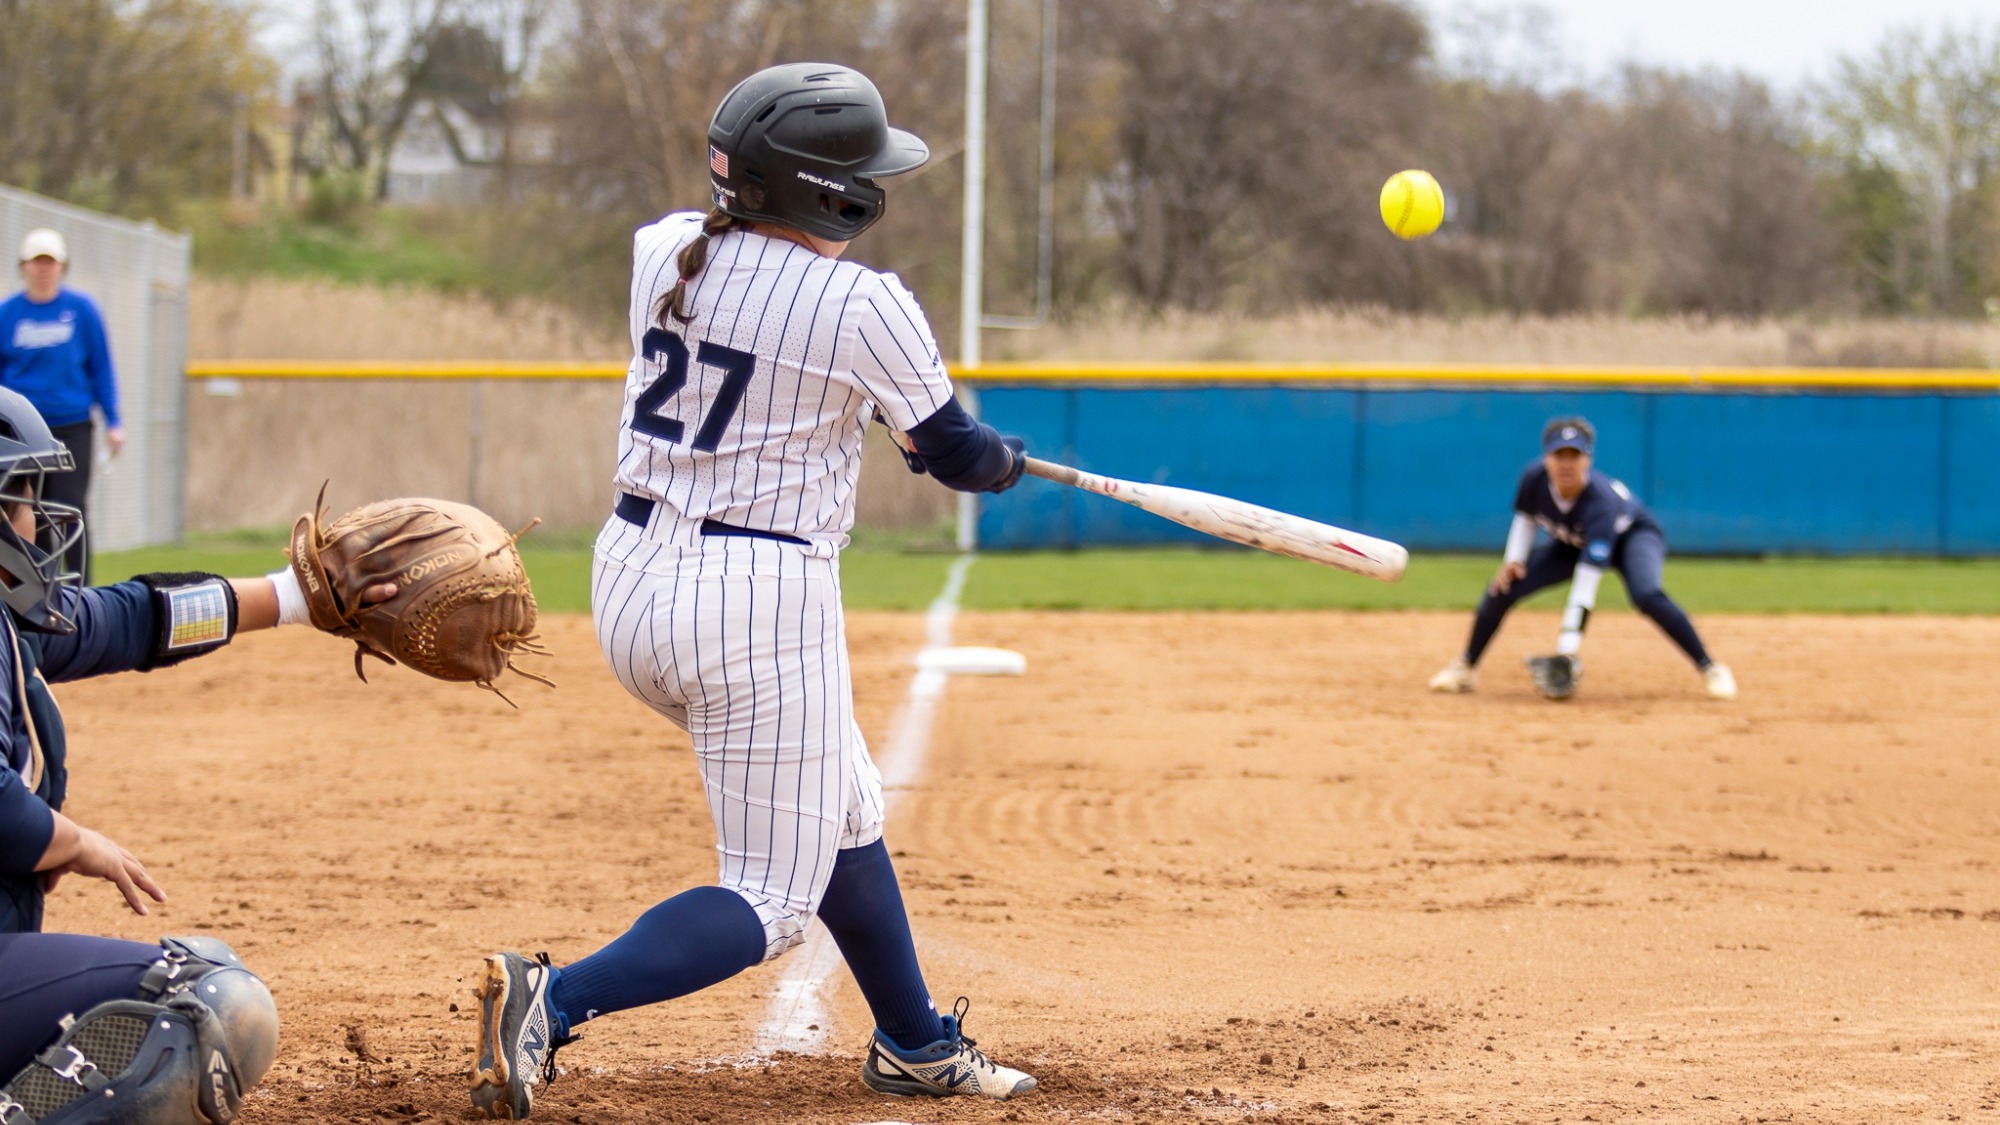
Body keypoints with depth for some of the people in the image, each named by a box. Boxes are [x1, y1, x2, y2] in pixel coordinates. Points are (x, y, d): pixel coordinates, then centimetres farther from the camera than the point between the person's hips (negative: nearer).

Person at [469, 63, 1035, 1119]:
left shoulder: (661, 249, 0)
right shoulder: (864, 308, -14)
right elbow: (959, 456, 1)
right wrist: (1007, 459, 21)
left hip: (629, 588, 8)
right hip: (764, 604, -8)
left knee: (842, 811, 27)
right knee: (772, 901, 1)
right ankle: (556, 999, -21)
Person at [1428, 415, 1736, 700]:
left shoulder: (1600, 501, -41)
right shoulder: (1534, 478, -28)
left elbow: (1589, 574, -42)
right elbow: (1525, 515, -1)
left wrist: (1569, 641, -45)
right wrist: (1514, 559, -14)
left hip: (1634, 535, -5)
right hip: (1570, 544, 5)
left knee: (1647, 596, -36)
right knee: (1502, 589, -9)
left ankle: (1710, 669, -25)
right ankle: (1464, 668, 12)